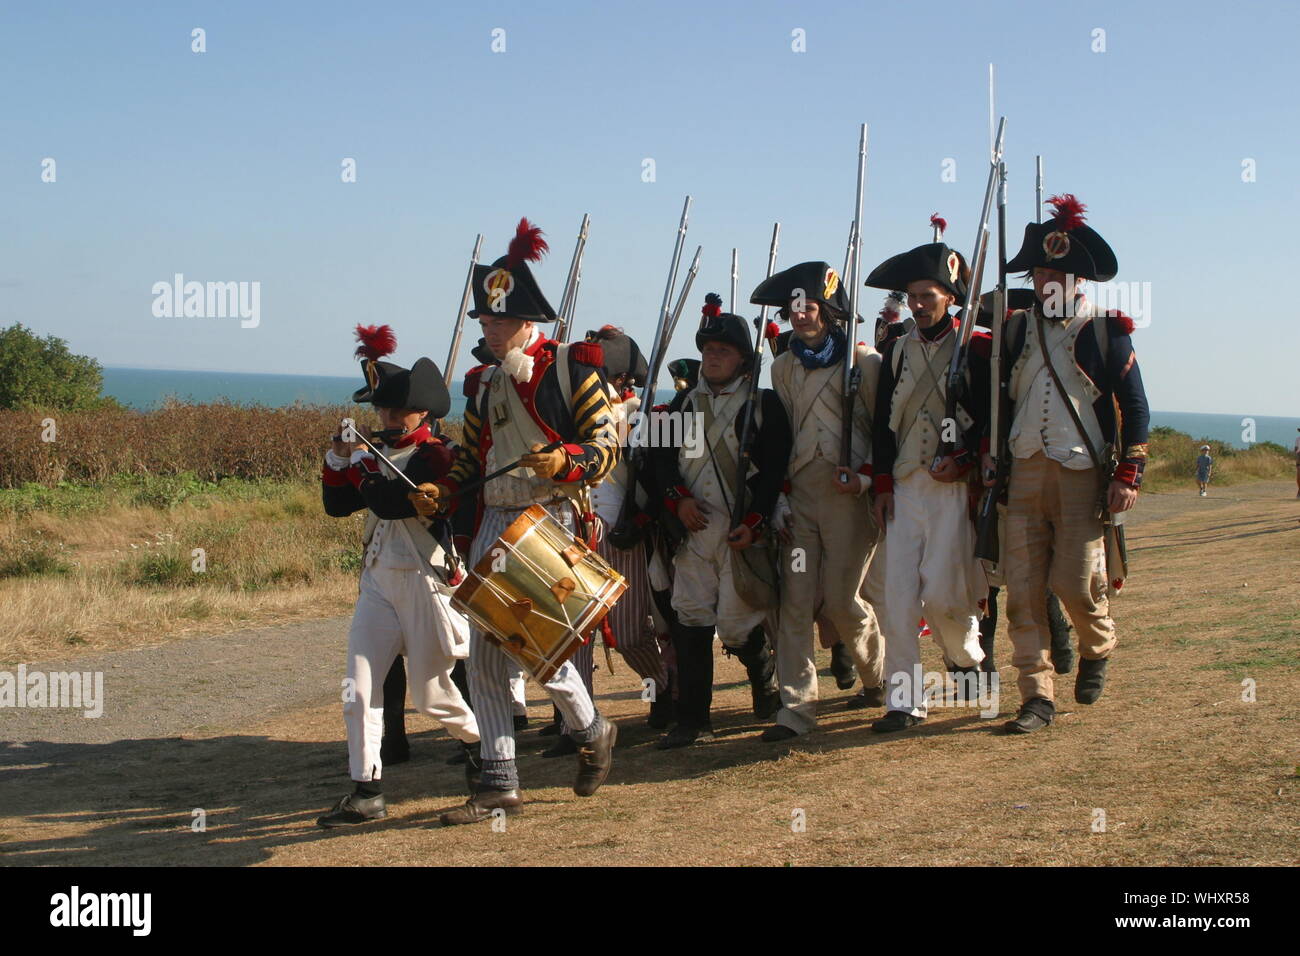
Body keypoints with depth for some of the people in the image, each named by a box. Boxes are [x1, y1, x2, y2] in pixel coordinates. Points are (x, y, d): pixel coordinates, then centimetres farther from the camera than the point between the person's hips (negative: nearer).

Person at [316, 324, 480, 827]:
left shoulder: (435, 456, -10)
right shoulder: (378, 452, 10)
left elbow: (390, 502, -24)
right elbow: (337, 506, 9)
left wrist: (360, 463, -14)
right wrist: (337, 459, -4)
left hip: (425, 581, -6)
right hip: (378, 580, 6)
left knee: (430, 693, 6)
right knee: (359, 689, -5)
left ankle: (477, 743, 35)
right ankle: (366, 791, -2)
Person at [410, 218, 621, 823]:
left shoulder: (571, 368, -2)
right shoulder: (486, 384, 16)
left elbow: (605, 446, -7)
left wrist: (563, 460, -26)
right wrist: (441, 493, 0)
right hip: (492, 524, 7)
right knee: (483, 654, 2)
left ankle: (592, 733, 19)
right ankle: (499, 783, 9)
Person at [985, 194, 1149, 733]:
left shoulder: (1106, 331, 0)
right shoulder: (1016, 329, 10)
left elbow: (1135, 406, 1)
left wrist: (1129, 475, -5)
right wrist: (990, 462, 8)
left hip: (1083, 472, -3)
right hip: (1024, 471, 3)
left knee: (1075, 581, -6)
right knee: (1023, 591, -2)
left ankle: (1097, 649, 26)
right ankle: (1037, 696, 4)